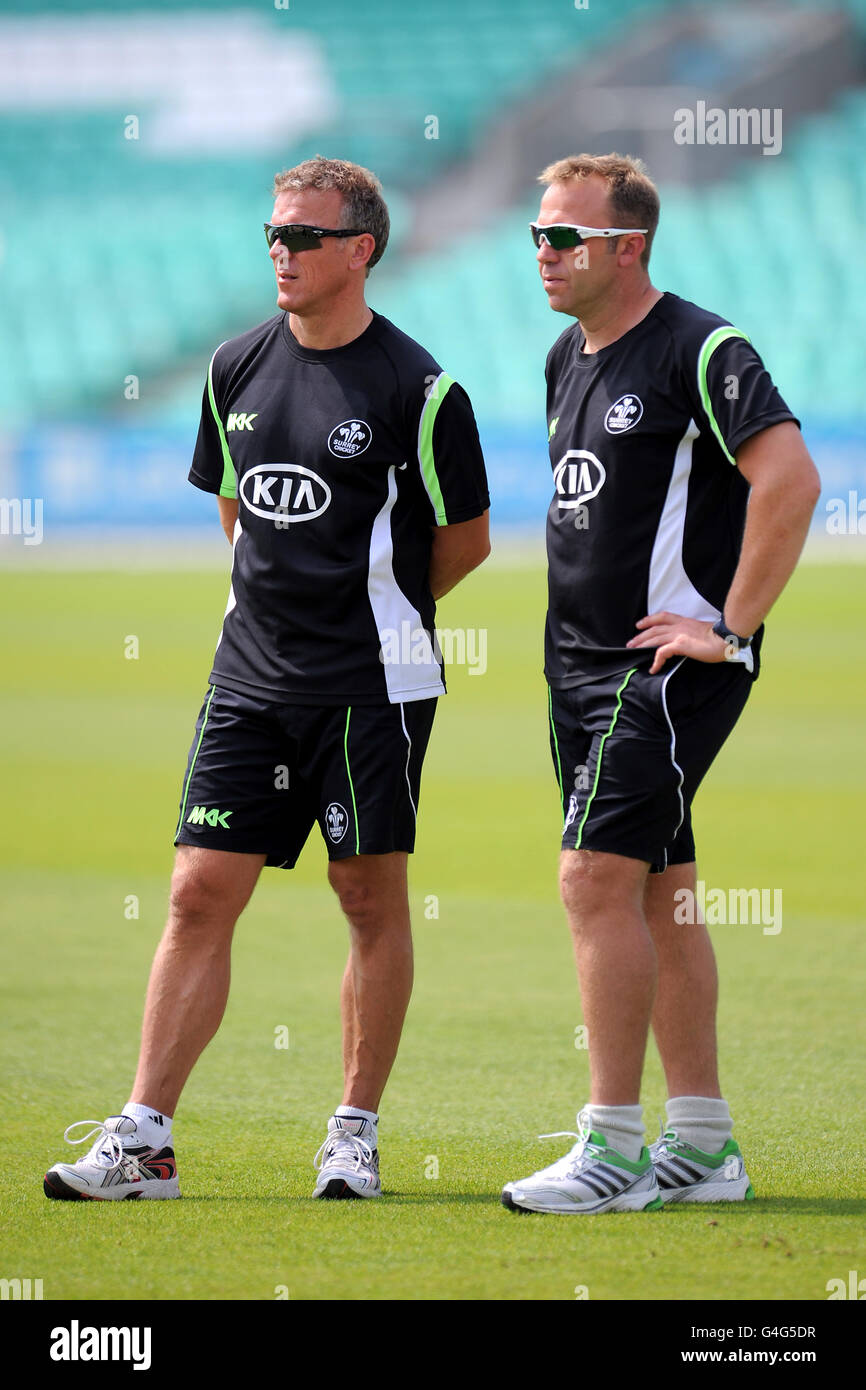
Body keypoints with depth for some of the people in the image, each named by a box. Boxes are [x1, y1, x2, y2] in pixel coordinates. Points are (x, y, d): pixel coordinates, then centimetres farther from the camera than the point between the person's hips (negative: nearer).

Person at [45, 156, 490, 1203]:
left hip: (372, 681, -4)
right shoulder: (236, 368, 7)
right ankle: (142, 1139, -1)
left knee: (371, 898, 2)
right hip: (252, 673, 4)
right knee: (200, 893, -1)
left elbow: (465, 538, 1)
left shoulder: (417, 389, -9)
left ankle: (356, 1132, 13)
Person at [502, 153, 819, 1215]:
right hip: (583, 663, 9)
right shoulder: (568, 357, 14)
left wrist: (730, 628, -21)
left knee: (598, 878, -15)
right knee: (655, 896, 11)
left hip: (669, 661, -9)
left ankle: (613, 1147, -12)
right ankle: (703, 1146, 17)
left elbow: (789, 479, -23)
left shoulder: (700, 350, -13)